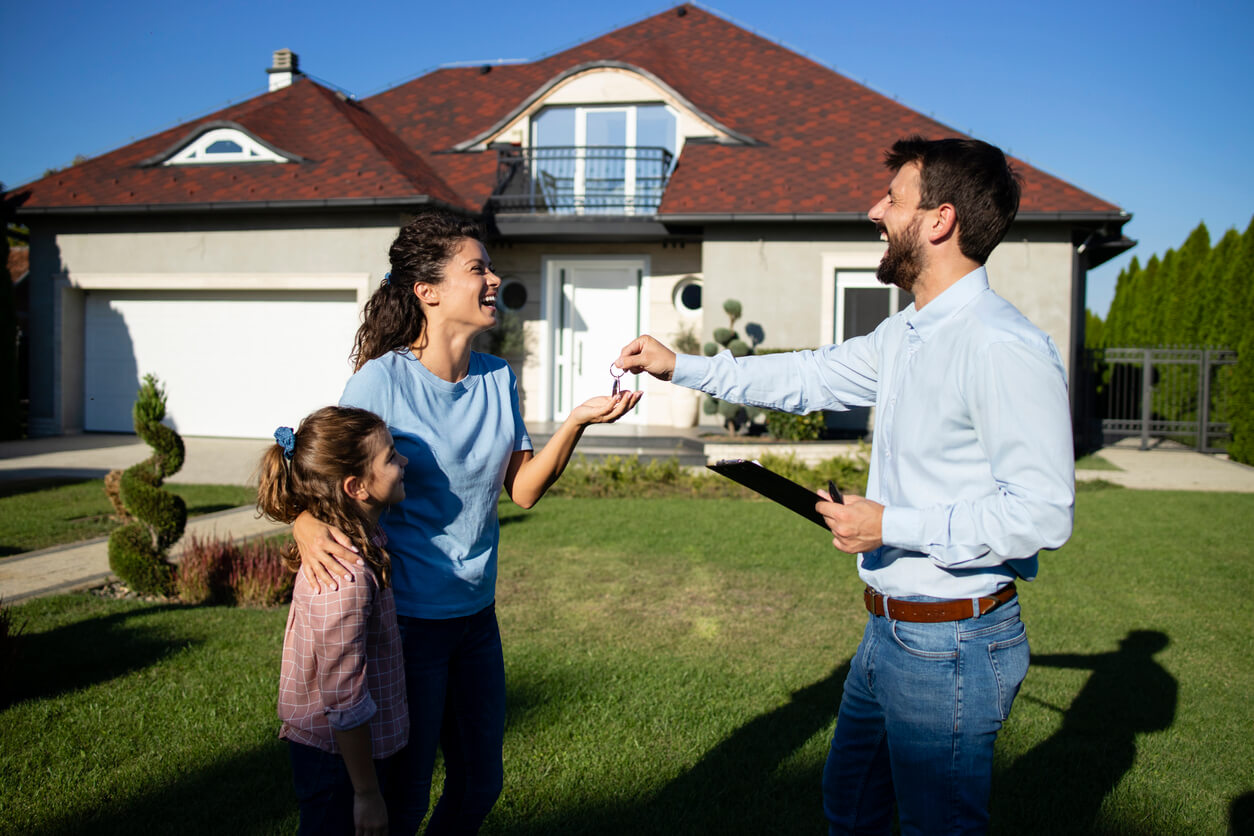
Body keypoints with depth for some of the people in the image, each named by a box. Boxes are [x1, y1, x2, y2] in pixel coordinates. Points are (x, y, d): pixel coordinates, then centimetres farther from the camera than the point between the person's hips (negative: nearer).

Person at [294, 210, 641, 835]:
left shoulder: (497, 378, 1)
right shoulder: (383, 380, -16)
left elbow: (523, 489, 0)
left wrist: (577, 421, -13)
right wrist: (308, 530, -31)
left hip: (476, 612, 6)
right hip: (406, 617, -6)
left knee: (479, 783, 20)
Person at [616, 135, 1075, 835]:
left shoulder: (1006, 349, -23)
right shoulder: (905, 334, 7)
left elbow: (1043, 512, -25)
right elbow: (808, 378, 18)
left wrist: (893, 526, -21)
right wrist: (680, 366, 16)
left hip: (953, 645, -9)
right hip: (890, 629, 9)